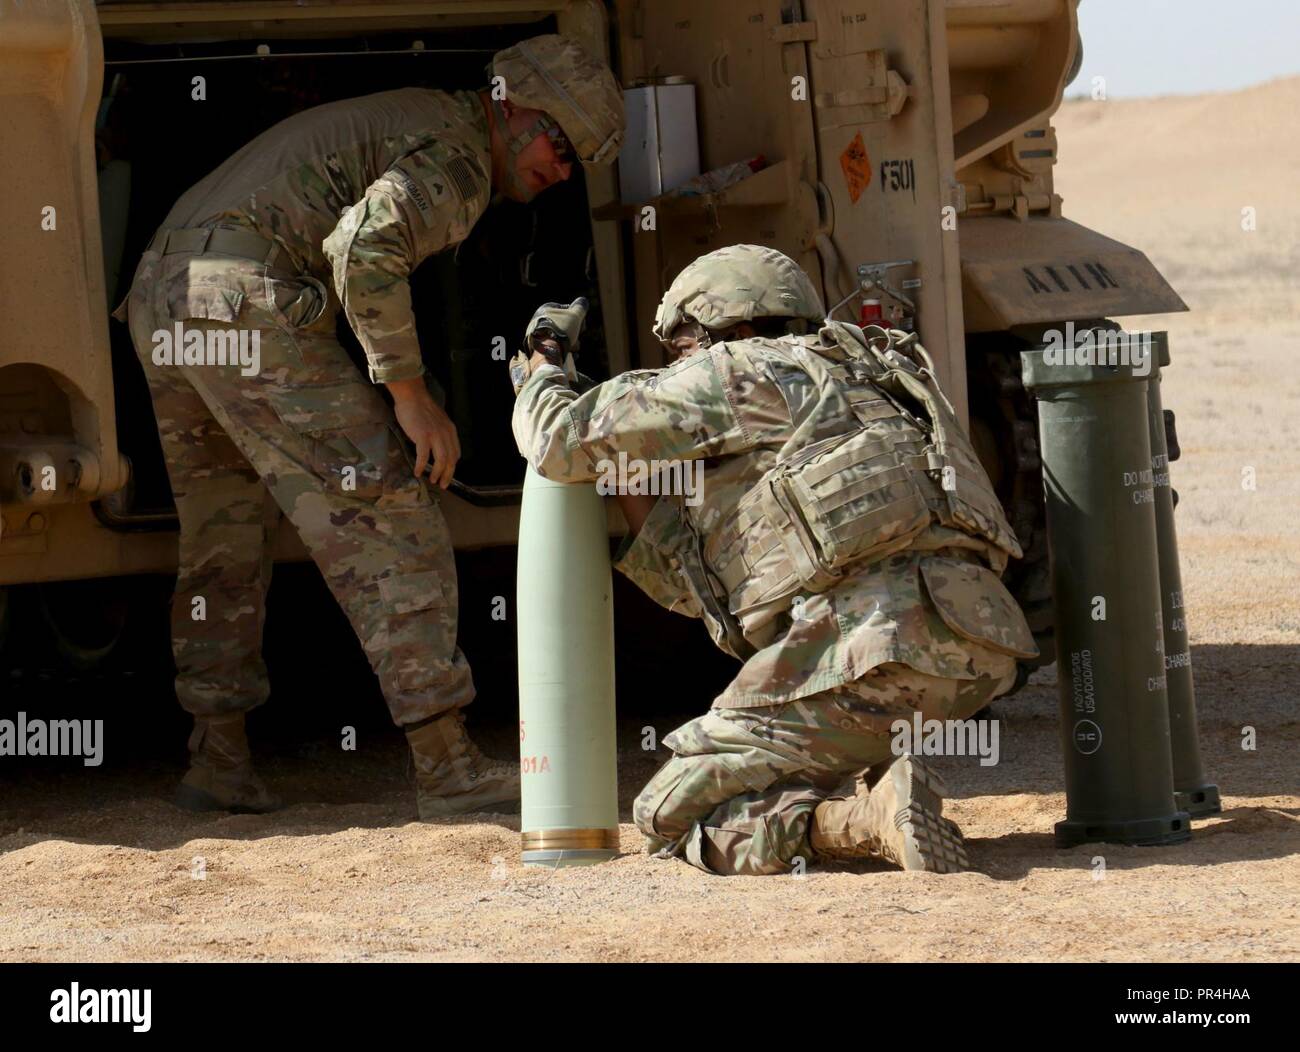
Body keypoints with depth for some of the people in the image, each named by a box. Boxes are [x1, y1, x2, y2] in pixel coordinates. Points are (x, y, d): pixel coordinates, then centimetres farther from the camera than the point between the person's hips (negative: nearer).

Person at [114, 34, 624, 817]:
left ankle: (219, 762, 23)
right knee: (388, 520, -8)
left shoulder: (407, 117, 28)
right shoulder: (455, 157, -5)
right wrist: (410, 393, -17)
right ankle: (448, 766, -11)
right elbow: (364, 250, -21)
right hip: (249, 303, -10)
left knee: (223, 539, 21)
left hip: (161, 296, 10)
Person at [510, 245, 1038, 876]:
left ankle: (865, 817, -19)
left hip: (870, 638, -8)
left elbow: (562, 443, 10)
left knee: (670, 819, 0)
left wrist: (539, 384, 32)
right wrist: (629, 487, 37)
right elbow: (708, 588, 35)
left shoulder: (737, 371, 9)